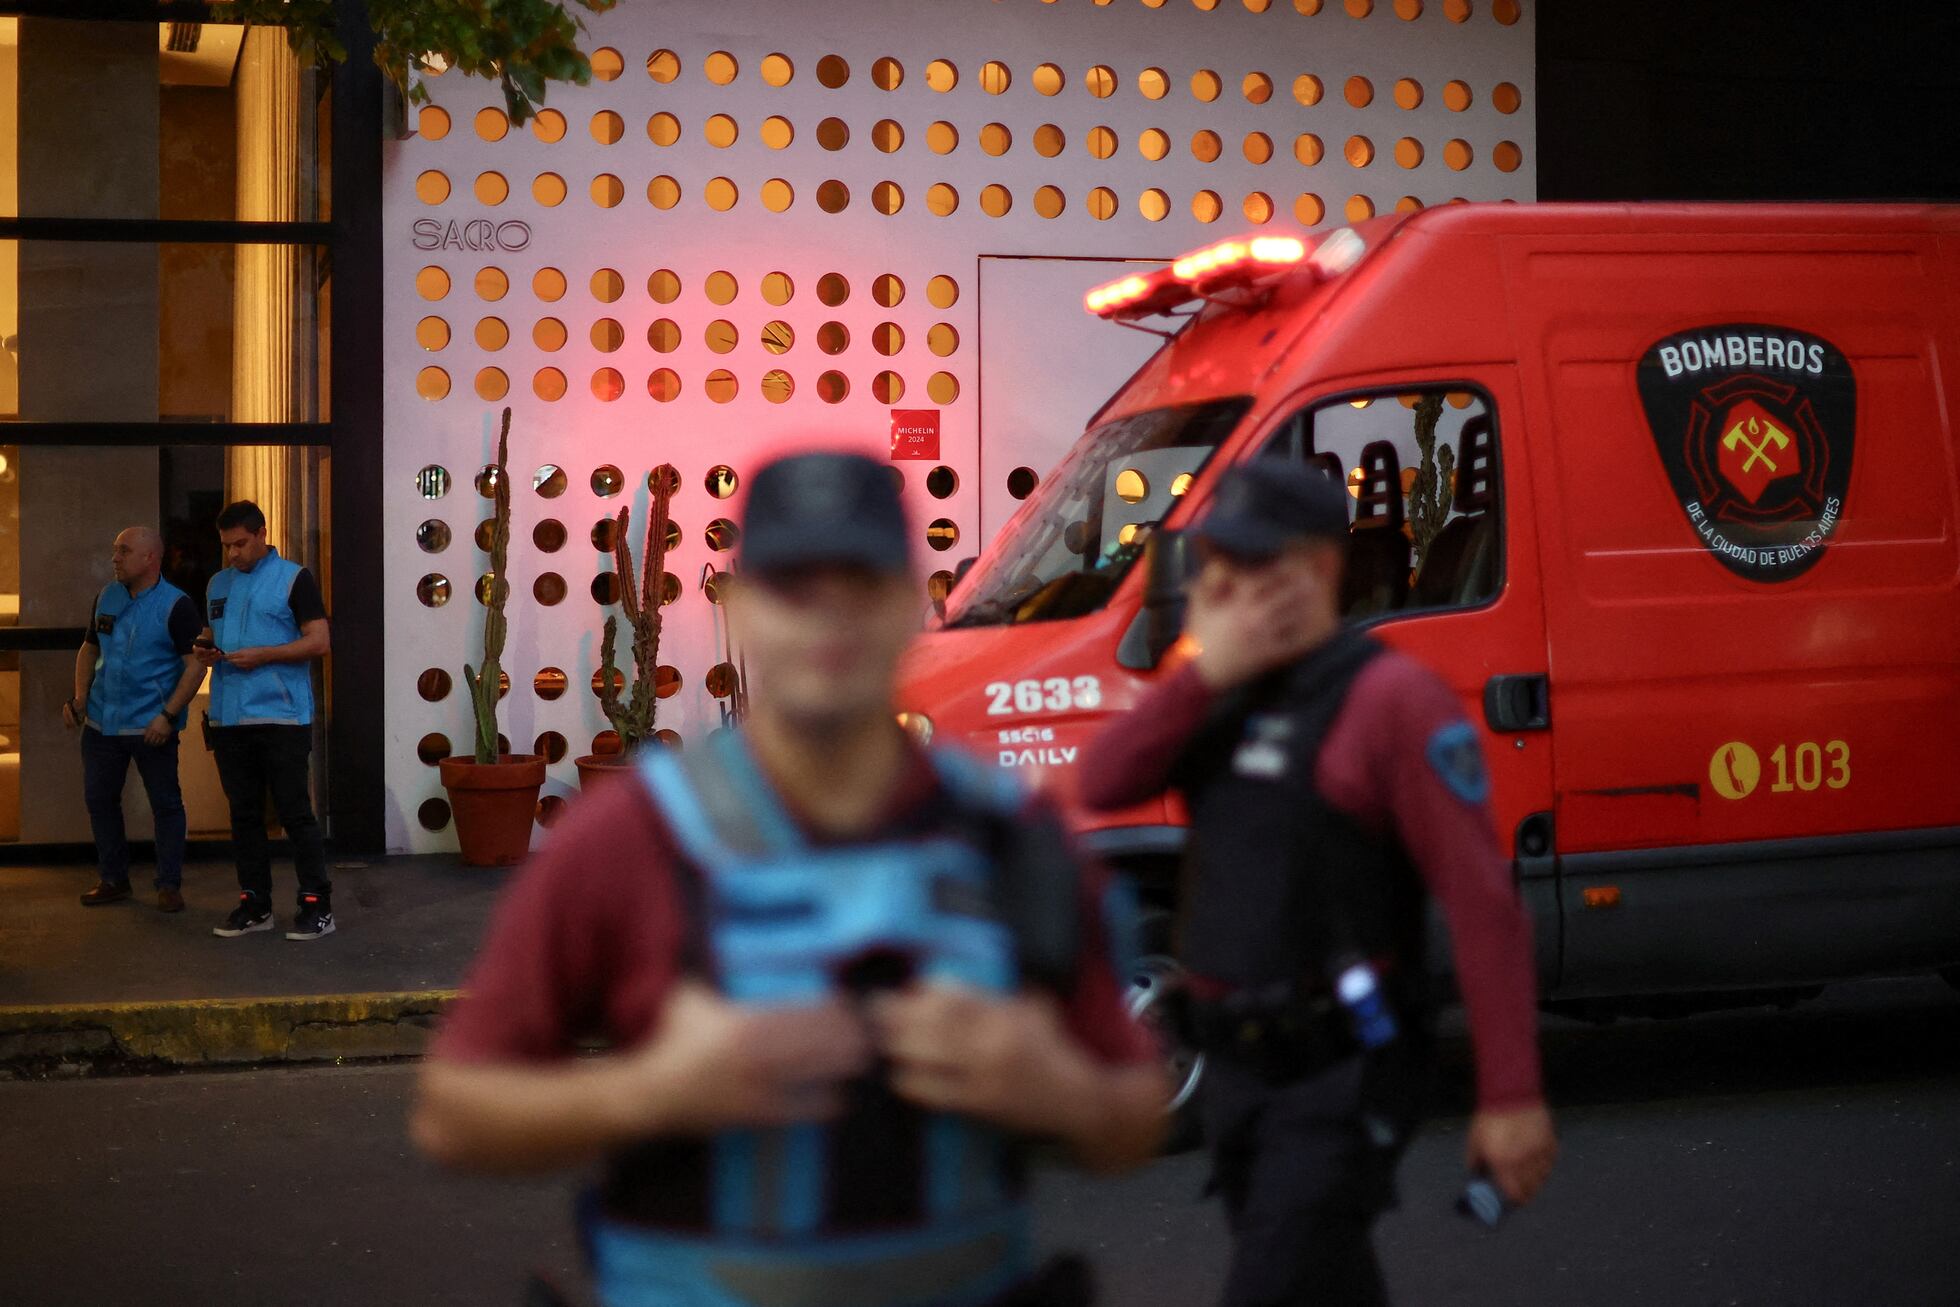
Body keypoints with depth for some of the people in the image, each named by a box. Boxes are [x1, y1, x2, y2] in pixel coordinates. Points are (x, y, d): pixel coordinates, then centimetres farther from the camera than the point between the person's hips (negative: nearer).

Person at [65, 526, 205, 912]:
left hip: (151, 726, -6)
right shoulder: (106, 598, 8)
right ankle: (112, 879, 22)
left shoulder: (176, 605, -11)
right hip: (101, 721, 6)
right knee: (99, 799, 10)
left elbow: (195, 666, -14)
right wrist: (80, 698, 5)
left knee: (166, 803, 1)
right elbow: (89, 649, 19)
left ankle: (169, 885, 11)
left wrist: (168, 715, -20)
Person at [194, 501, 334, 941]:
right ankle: (254, 904, 17)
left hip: (282, 718, -6)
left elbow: (318, 641, -8)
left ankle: (317, 905, 0)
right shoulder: (218, 584, 16)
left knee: (295, 812, -5)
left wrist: (263, 655, -17)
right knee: (244, 814, 10)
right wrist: (205, 651, 2)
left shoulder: (294, 579, -3)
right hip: (230, 719, 6)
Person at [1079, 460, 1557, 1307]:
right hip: (1236, 1067, 8)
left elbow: (1481, 902, -19)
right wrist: (1204, 673, -16)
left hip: (1343, 1077, -7)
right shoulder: (1218, 695, 9)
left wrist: (1511, 1097, -22)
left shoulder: (1388, 697, -15)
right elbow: (1103, 785, -5)